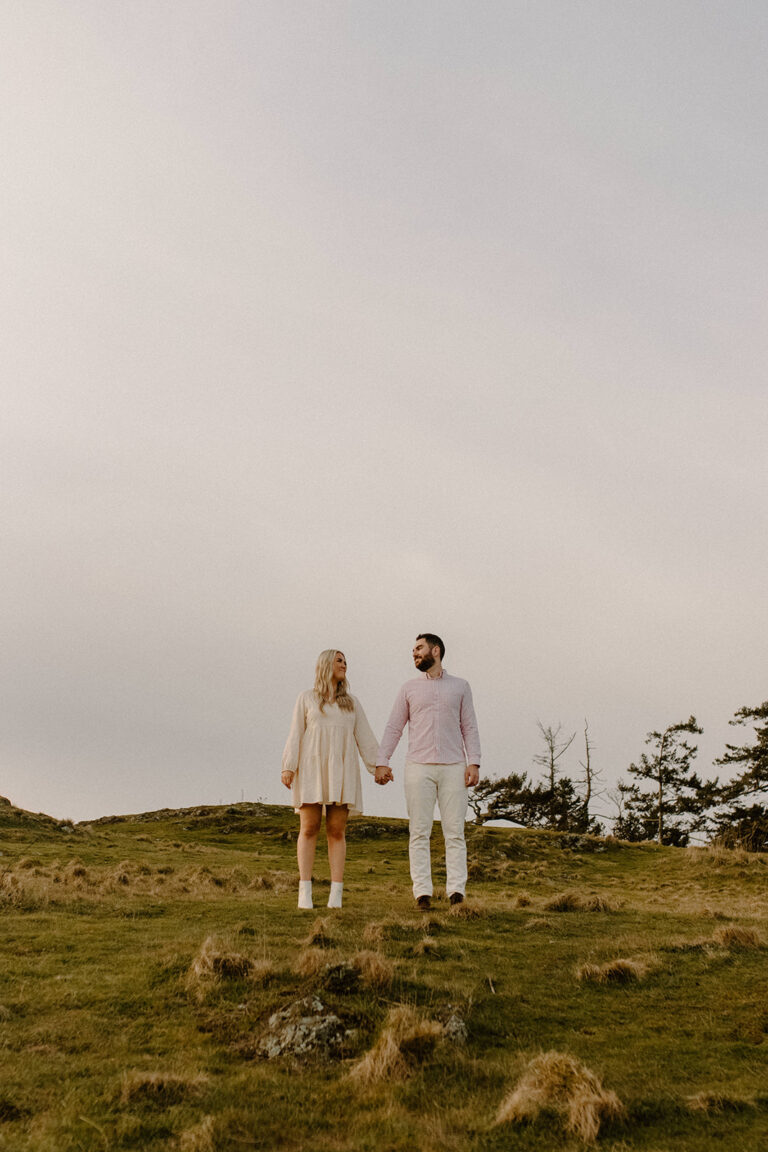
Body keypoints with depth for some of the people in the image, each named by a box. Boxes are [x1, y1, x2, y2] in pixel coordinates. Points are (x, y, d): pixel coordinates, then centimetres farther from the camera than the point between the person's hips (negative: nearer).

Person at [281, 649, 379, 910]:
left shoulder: (351, 703, 16)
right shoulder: (306, 699, 9)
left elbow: (364, 737, 10)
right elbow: (295, 734, 2)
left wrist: (377, 766, -2)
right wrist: (288, 768, -9)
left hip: (341, 771, 2)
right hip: (312, 768, -2)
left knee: (337, 831, -4)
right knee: (309, 828, -7)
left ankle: (336, 895, -4)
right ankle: (305, 891, -4)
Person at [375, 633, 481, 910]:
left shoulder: (460, 687, 11)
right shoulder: (409, 688, 12)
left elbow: (469, 728, 8)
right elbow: (393, 727, 9)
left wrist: (474, 763, -4)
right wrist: (381, 762, -2)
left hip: (453, 768, 0)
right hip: (419, 768, 0)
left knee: (455, 832, -4)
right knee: (419, 832, -3)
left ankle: (456, 892, -4)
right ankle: (423, 892, -2)